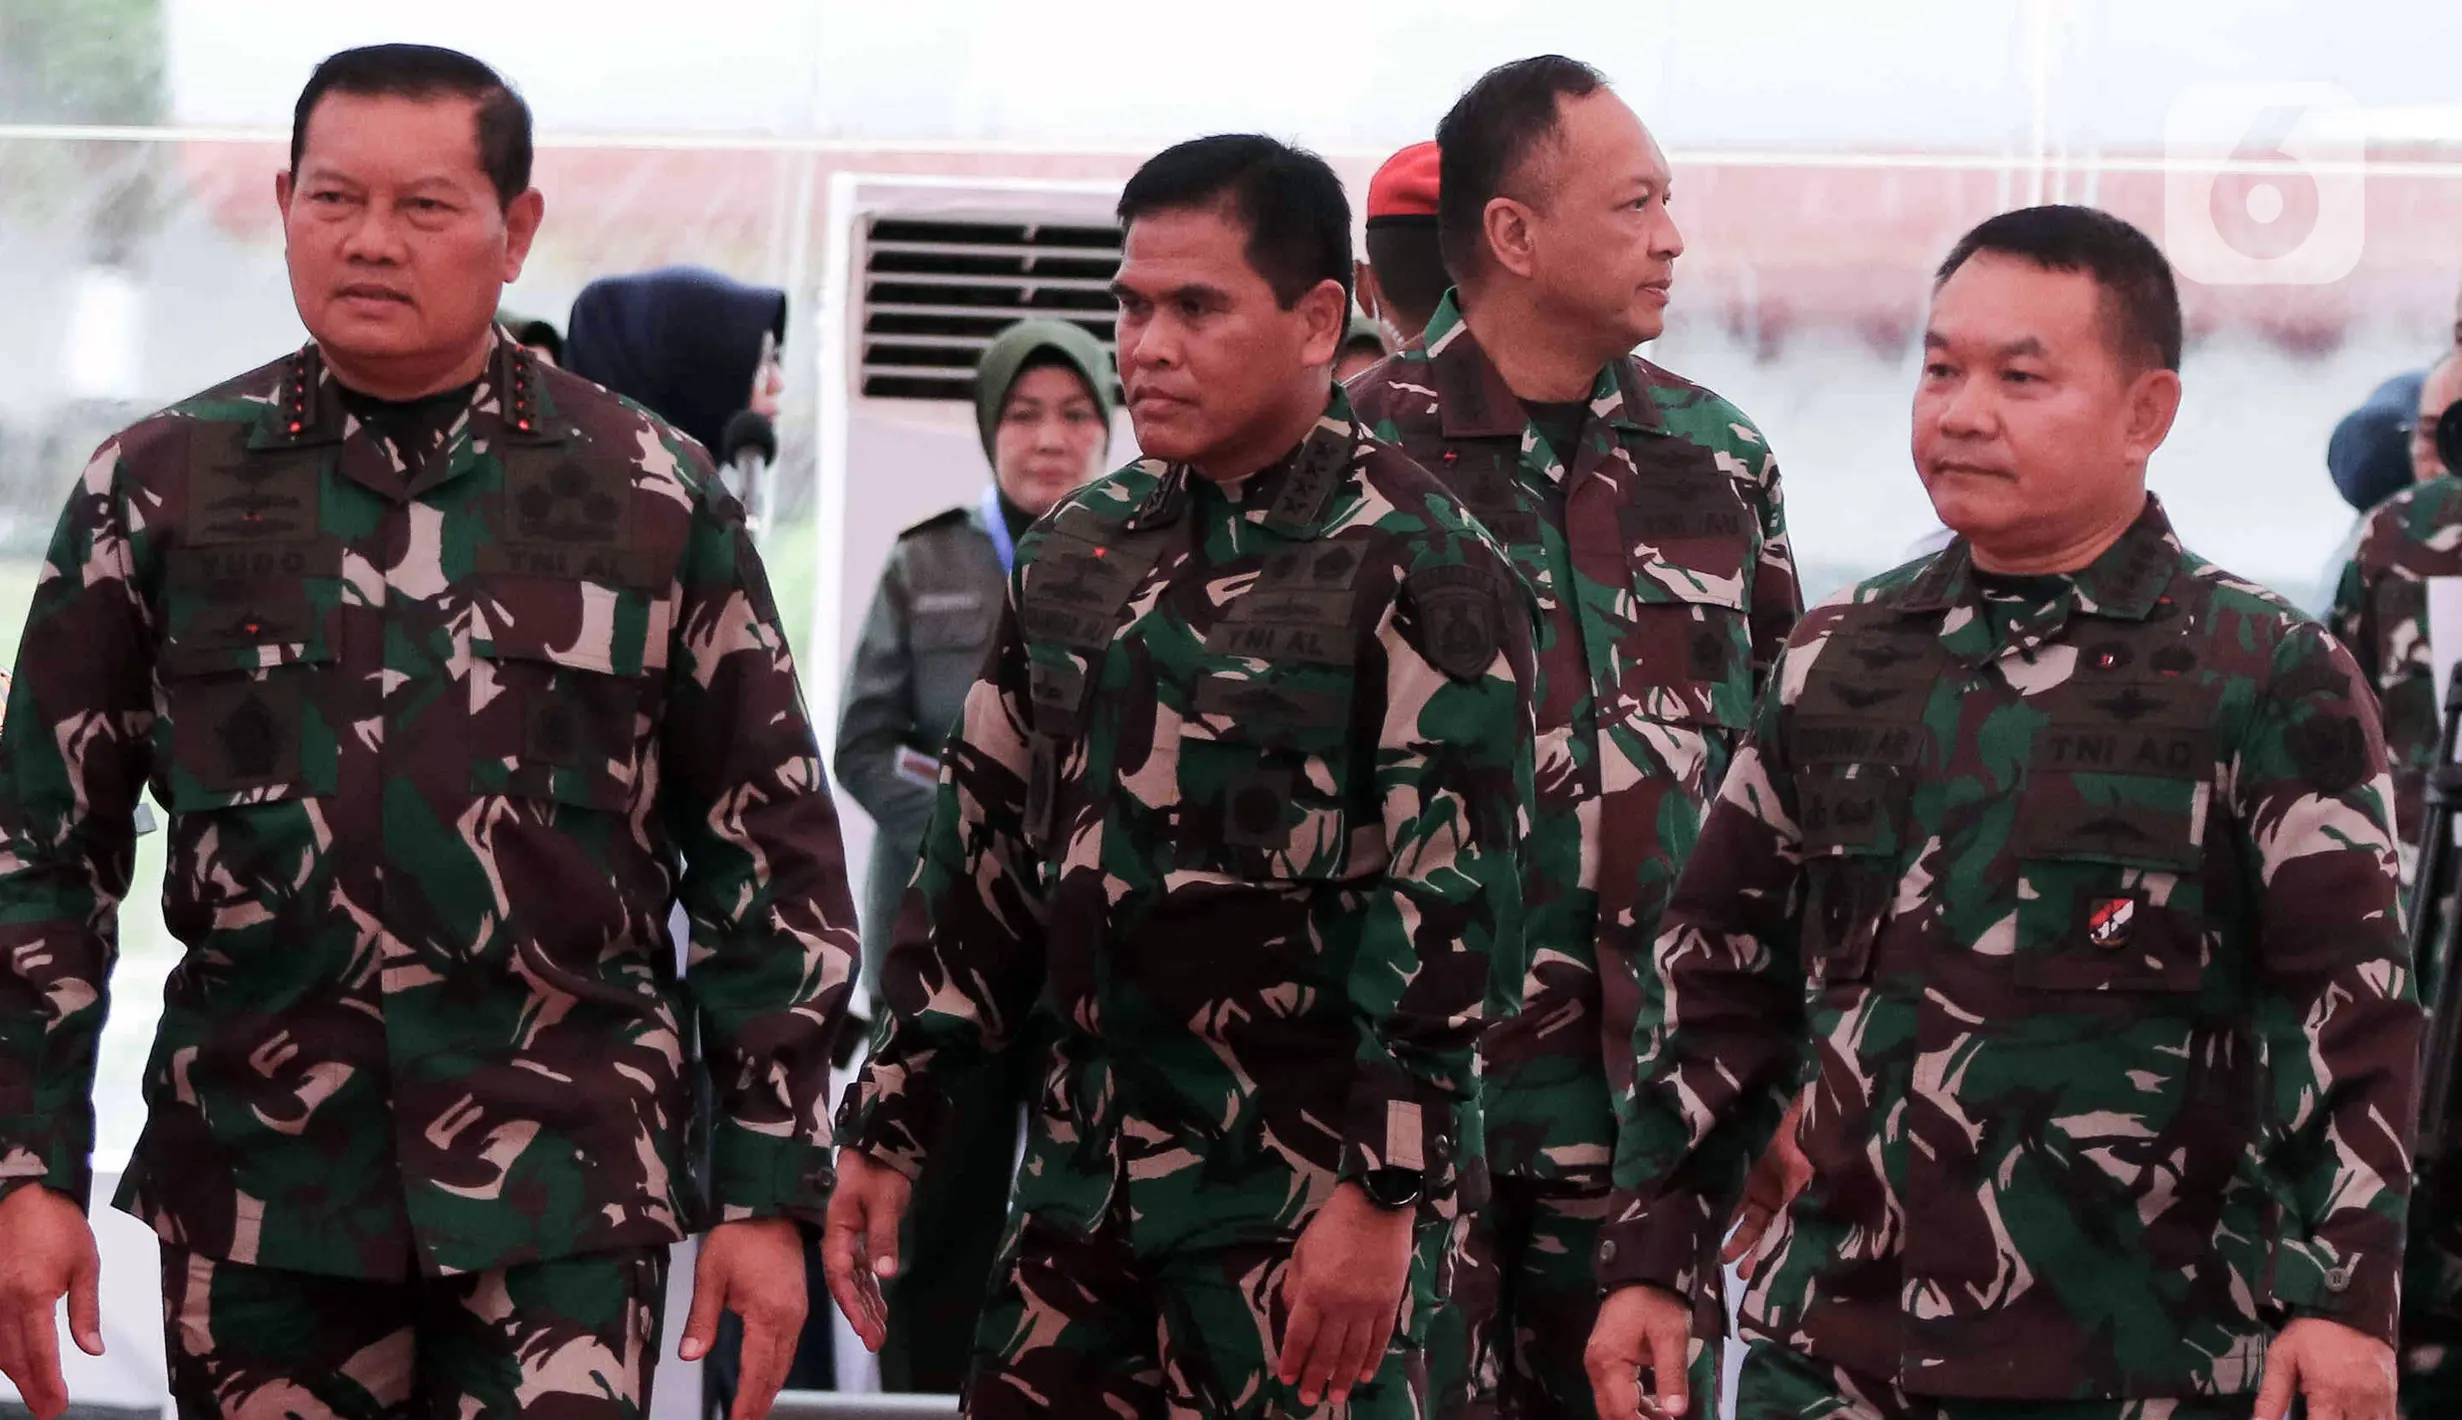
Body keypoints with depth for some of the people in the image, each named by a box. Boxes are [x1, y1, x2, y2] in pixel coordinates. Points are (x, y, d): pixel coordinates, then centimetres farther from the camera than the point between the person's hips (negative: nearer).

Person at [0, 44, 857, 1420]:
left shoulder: (655, 496, 2)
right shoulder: (163, 485, 4)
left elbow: (771, 853, 5)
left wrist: (770, 1194, 2)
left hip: (562, 1196, -1)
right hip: (255, 1189, 1)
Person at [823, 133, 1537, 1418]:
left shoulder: (1415, 569, -9)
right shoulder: (1079, 550, 12)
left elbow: (1450, 903, -14)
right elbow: (986, 855, 17)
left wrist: (1382, 1192, -18)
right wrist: (887, 1128, 14)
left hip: (1303, 1192, -6)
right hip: (1083, 1171, 6)